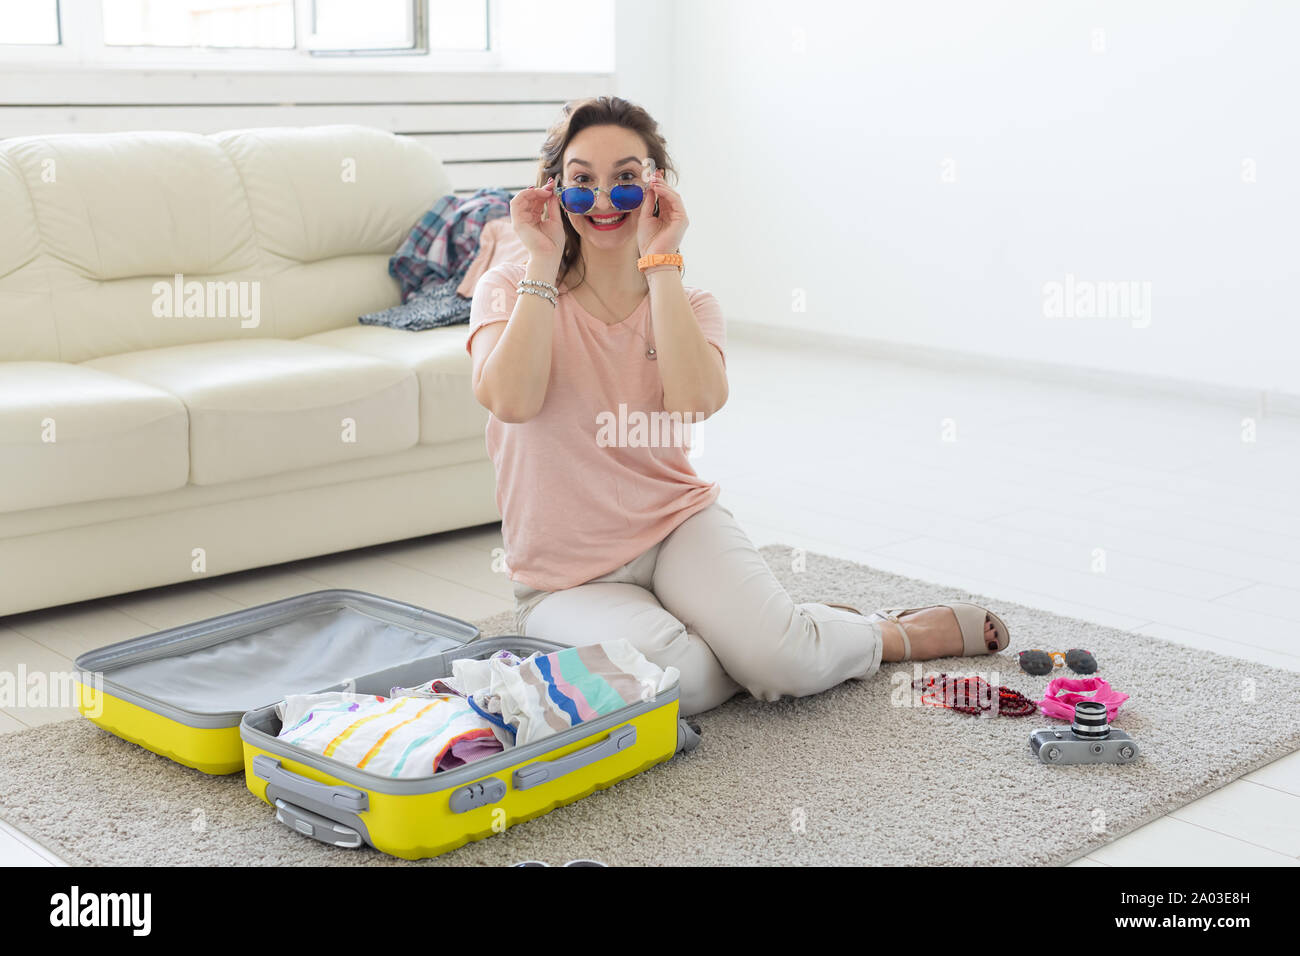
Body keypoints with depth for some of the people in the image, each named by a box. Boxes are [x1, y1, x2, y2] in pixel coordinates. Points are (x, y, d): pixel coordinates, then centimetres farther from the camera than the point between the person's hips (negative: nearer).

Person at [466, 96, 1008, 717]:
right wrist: (542, 261, -17)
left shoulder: (688, 305, 4)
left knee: (779, 662, -26)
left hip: (678, 525, 2)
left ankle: (897, 633, 5)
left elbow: (696, 401, -21)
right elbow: (510, 400, -25)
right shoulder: (510, 290, -2)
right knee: (677, 679, -32)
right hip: (569, 580, -1)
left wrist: (660, 263, -18)